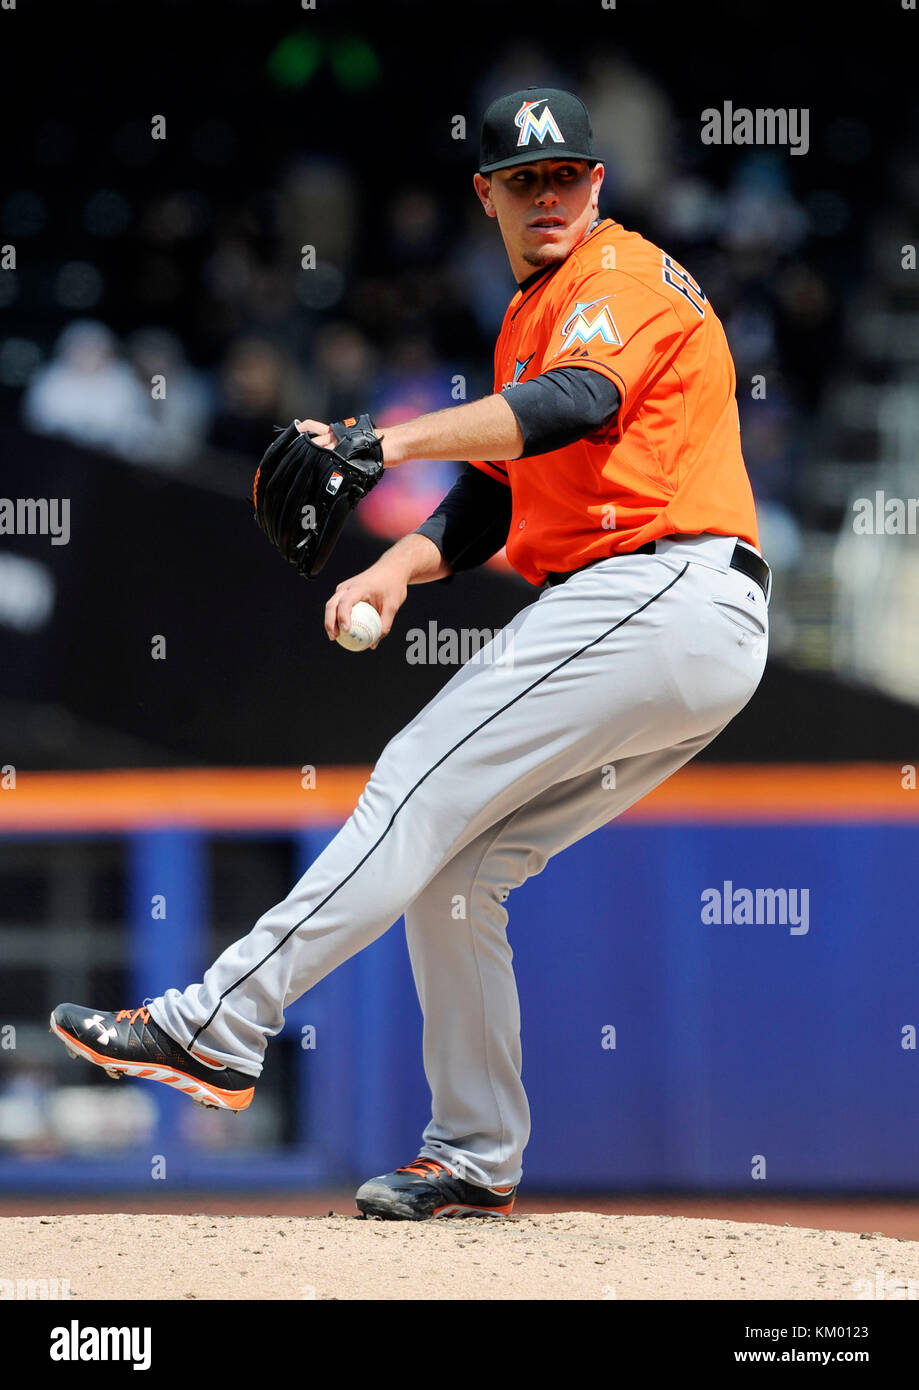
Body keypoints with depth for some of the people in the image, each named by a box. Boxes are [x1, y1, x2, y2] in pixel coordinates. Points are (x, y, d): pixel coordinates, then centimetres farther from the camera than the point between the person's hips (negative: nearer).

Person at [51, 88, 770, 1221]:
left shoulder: (620, 276, -4)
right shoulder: (530, 318, 27)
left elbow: (575, 404, -26)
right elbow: (494, 497, 22)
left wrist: (395, 441, -38)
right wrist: (402, 567, 0)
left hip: (662, 598, -10)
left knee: (421, 788, -17)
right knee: (451, 865, 9)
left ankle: (220, 1027, -23)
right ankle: (476, 1159, 13)